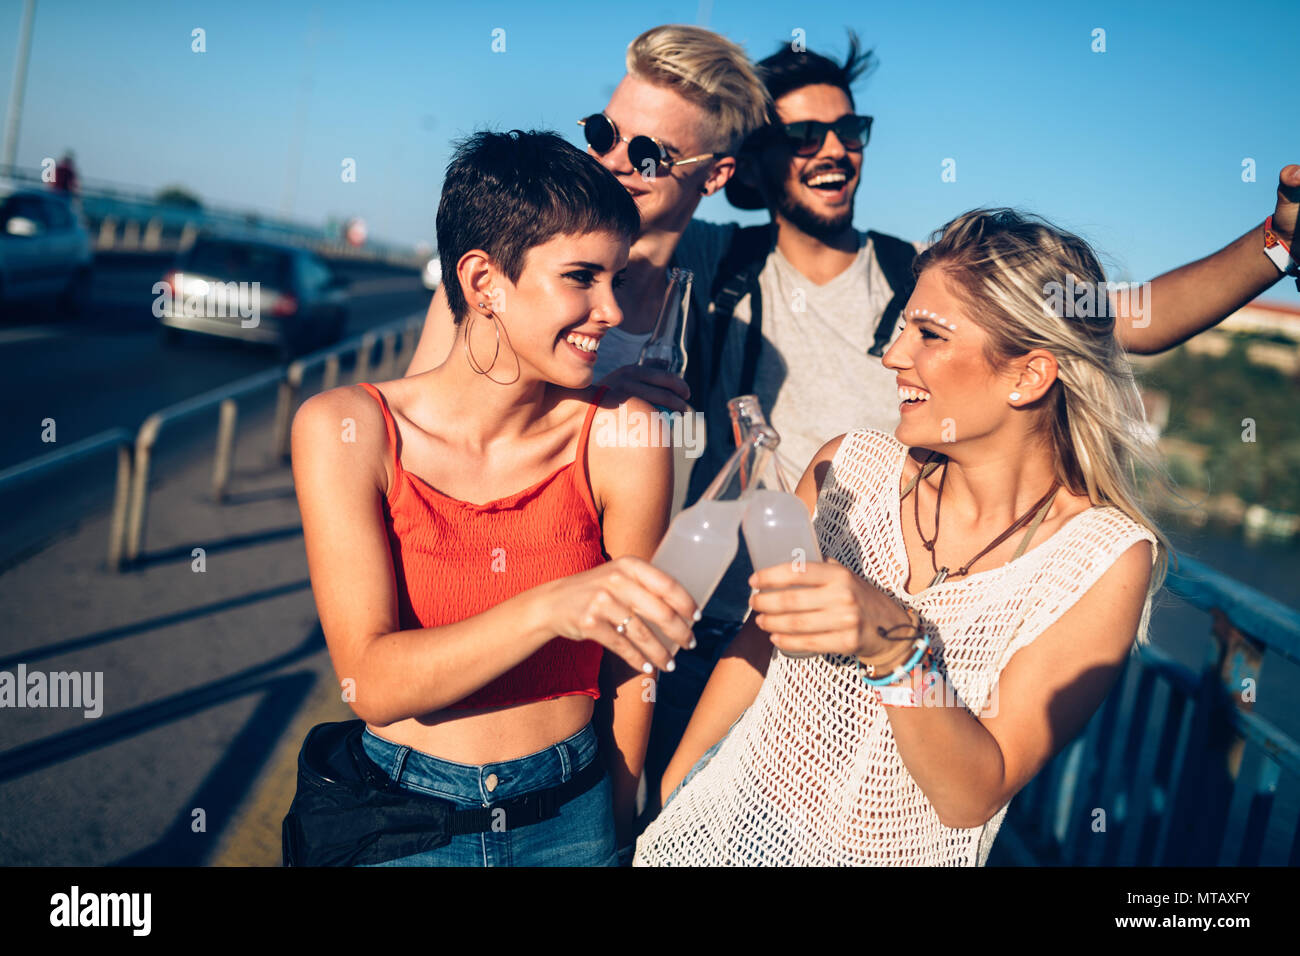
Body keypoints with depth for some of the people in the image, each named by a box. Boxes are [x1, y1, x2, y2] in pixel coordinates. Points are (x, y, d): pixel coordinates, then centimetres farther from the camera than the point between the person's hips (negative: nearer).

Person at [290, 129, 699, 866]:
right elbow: (372, 682, -21)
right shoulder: (347, 430, -15)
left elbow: (628, 667, -5)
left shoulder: (622, 441, -15)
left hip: (570, 817, 1)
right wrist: (548, 609, -34)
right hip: (401, 813, 0)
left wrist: (617, 831, 5)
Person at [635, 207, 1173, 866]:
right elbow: (759, 638, 2)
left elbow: (974, 797, -20)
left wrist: (896, 645, -35)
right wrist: (673, 782, 8)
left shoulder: (1108, 559, -18)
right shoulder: (849, 467, -10)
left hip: (905, 853, -2)